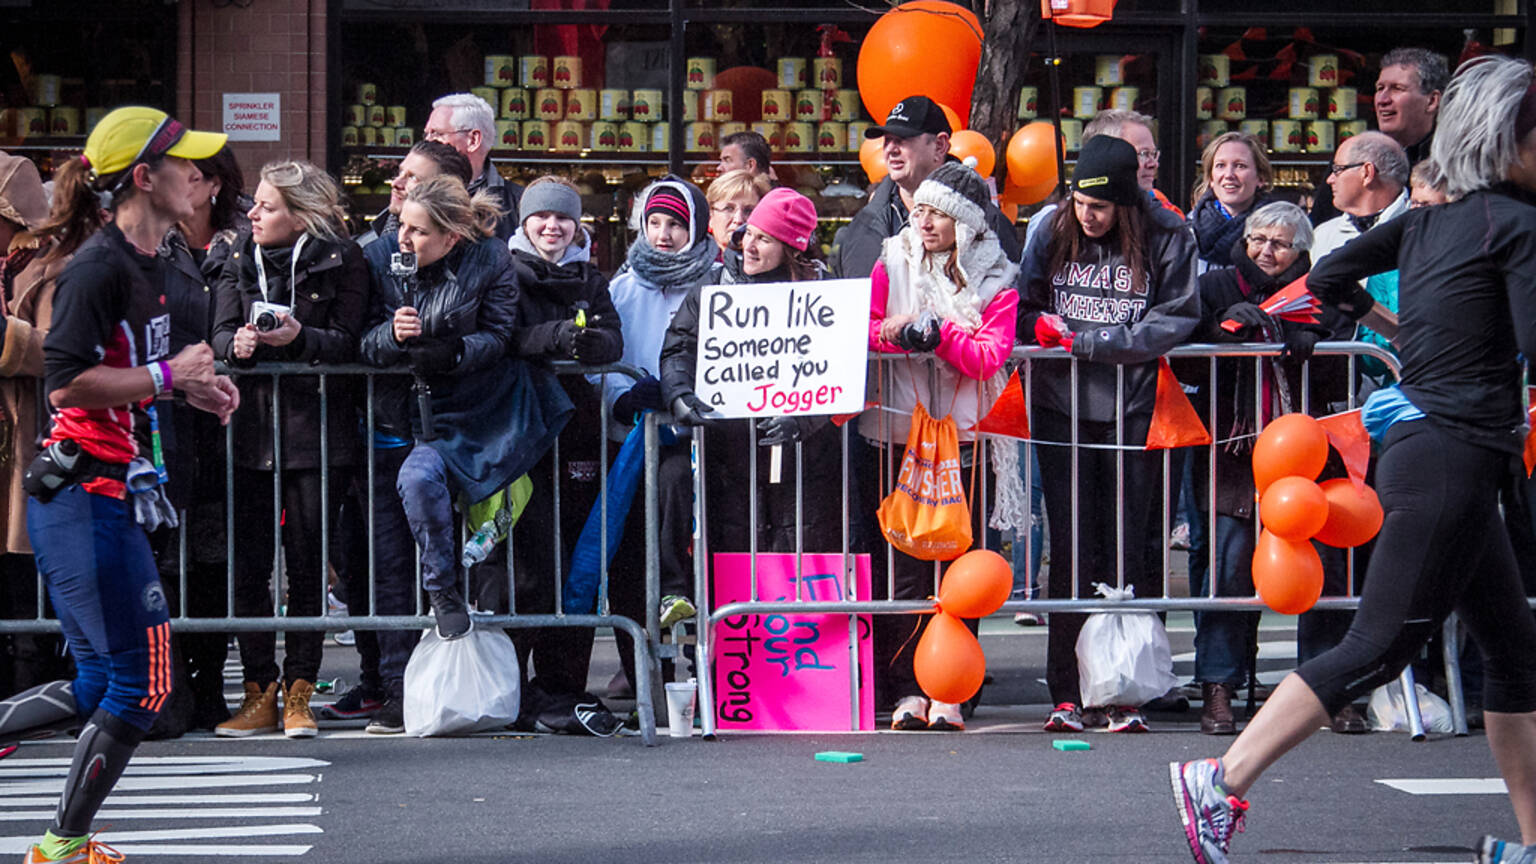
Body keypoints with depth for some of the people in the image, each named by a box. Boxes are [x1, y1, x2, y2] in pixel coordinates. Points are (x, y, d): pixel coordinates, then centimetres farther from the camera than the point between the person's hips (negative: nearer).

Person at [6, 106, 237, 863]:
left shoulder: (144, 264, 15)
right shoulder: (98, 267, -15)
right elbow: (68, 382, -22)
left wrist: (190, 387, 11)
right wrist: (169, 376, -15)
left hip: (112, 495, 10)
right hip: (84, 495, -10)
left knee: (102, 687, 12)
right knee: (139, 684, -4)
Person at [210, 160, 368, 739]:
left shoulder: (341, 263, 0)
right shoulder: (241, 262, 12)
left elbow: (347, 343, -6)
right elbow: (221, 333, 5)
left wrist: (298, 337, -23)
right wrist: (238, 344, -18)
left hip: (315, 428, -3)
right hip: (251, 429, 3)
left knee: (308, 562, 1)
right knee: (248, 563, 1)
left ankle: (298, 693, 8)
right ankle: (259, 692, 8)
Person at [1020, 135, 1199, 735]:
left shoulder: (1166, 242, -3)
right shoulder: (1051, 232, 6)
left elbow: (1175, 322, -10)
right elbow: (1022, 308, 14)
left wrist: (1087, 341, -14)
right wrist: (1041, 325, -9)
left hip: (1133, 411, -2)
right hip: (1061, 410, 2)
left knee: (1127, 551, 0)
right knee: (1071, 550, 1)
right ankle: (1066, 694, 5)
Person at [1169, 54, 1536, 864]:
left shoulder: (1426, 221, 12)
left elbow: (1327, 278, 19)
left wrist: (1395, 326, 32)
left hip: (1421, 446, 9)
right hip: (1454, 456, -9)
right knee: (1379, 645, -9)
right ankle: (1221, 781, -10)